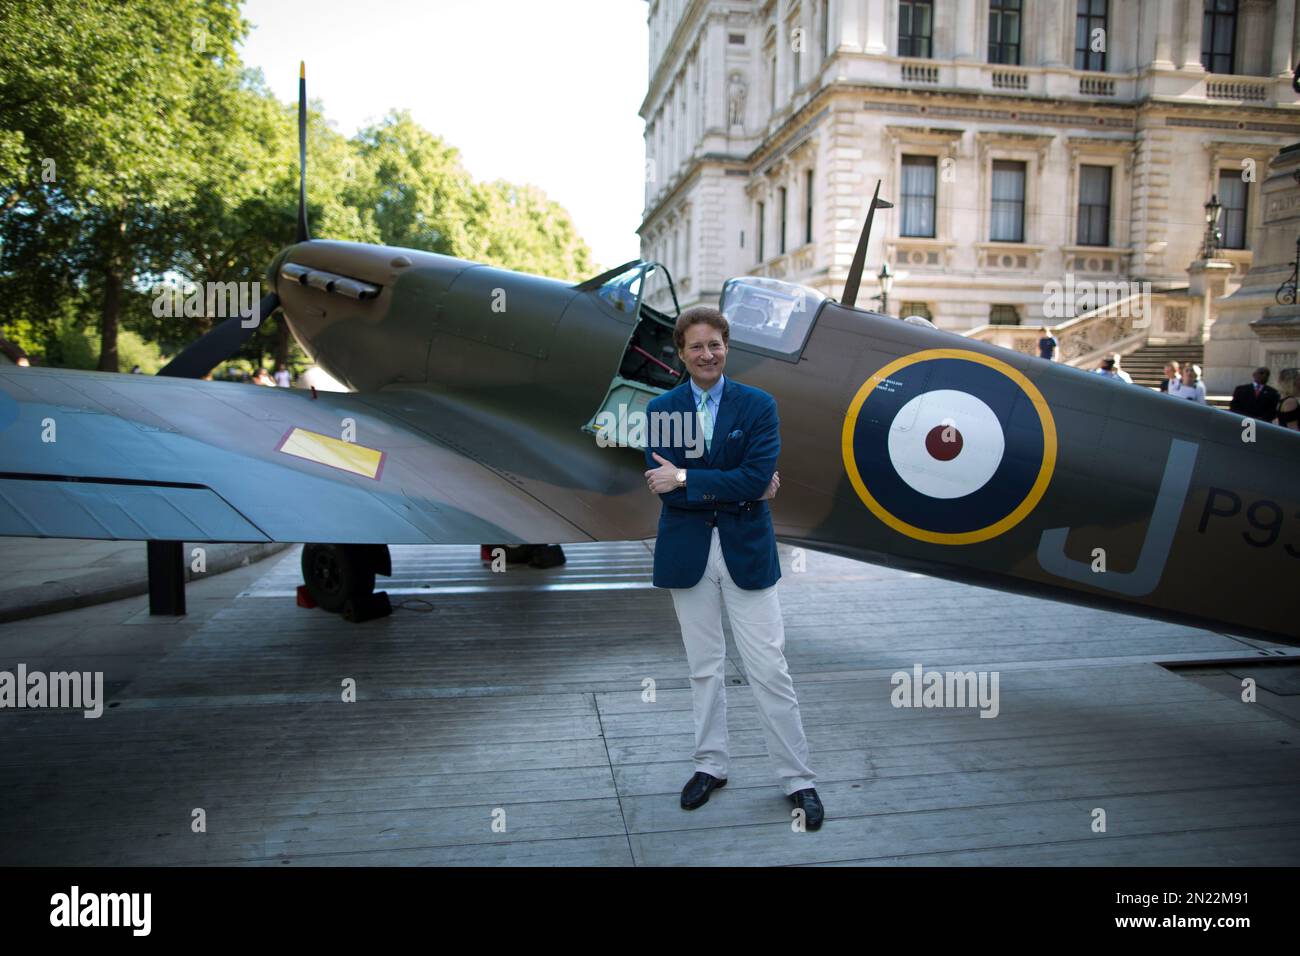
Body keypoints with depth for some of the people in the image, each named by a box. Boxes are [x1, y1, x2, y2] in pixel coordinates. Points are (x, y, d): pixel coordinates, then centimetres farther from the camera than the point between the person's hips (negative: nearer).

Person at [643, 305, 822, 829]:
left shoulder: (758, 405, -3)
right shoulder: (660, 409, 1)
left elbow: (757, 477, -16)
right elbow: (662, 486, -10)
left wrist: (685, 479, -18)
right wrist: (737, 489, -16)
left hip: (746, 550, -2)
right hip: (687, 551, 2)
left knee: (769, 669, 2)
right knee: (704, 667, 14)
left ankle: (798, 778, 16)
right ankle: (711, 764, 30)